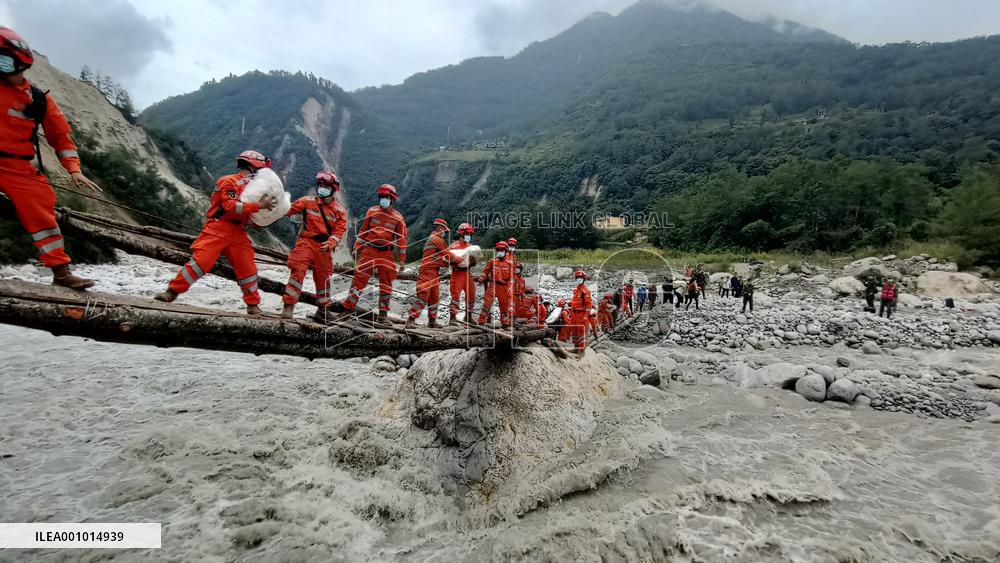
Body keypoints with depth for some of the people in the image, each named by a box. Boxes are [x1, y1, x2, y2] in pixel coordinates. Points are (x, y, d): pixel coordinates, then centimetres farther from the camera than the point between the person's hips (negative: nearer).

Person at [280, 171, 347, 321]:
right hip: (306, 242, -2)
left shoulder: (340, 211, 5)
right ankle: (289, 305, -10)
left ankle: (323, 310, 27)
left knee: (323, 278, 11)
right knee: (298, 271, -17)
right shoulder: (308, 201, 5)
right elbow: (288, 210, 0)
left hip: (324, 247, 2)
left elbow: (338, 232, -3)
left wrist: (329, 244, -20)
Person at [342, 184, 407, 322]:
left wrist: (402, 259, 1)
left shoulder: (398, 218, 2)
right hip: (369, 250, 0)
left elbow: (402, 239, 4)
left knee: (386, 284, 5)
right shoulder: (372, 211, 5)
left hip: (387, 254, 0)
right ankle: (347, 308, 3)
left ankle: (383, 314, 14)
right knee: (360, 278, -4)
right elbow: (363, 231, 11)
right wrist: (357, 248, 8)